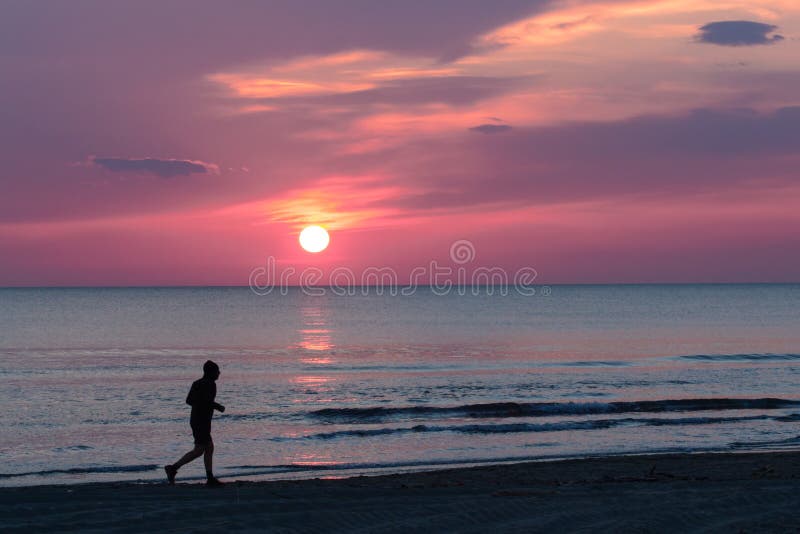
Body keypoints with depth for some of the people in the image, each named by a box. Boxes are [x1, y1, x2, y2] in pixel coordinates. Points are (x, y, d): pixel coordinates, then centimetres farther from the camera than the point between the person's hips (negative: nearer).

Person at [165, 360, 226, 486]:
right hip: (202, 421, -10)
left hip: (195, 420, 10)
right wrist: (219, 407, -7)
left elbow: (189, 401, 13)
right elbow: (207, 401, -24)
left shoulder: (197, 383, 13)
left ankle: (210, 478, 11)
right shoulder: (211, 384, -12)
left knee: (210, 448, 12)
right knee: (198, 451, -7)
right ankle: (173, 468, -10)